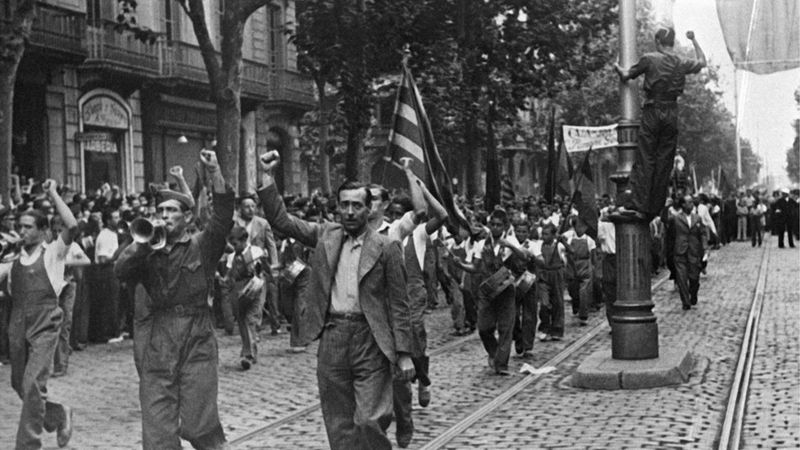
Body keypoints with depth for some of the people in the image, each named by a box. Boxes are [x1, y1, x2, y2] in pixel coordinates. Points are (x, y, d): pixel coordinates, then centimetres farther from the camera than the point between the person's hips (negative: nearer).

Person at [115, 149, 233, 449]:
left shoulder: (202, 245, 6)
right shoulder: (148, 252, 15)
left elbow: (223, 219, -10)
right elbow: (121, 271, 1)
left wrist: (215, 174, -21)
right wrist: (143, 242, -9)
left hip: (196, 341, -3)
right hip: (155, 345, 3)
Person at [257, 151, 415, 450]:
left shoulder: (386, 248, -1)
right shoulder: (324, 236, 8)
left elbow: (399, 304, 0)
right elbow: (280, 220, 3)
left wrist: (404, 354, -4)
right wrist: (267, 178, -8)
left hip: (370, 341, -3)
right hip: (331, 339, 3)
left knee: (371, 421, -8)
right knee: (339, 425, 10)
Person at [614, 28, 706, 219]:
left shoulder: (649, 59, -3)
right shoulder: (682, 63, 7)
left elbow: (626, 76, 5)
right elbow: (702, 62, 28)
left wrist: (618, 68, 26)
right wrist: (694, 40, 38)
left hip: (653, 112, -3)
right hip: (672, 113, 3)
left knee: (645, 159, -4)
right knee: (664, 162, 5)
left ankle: (638, 204, -14)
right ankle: (655, 209, 5)